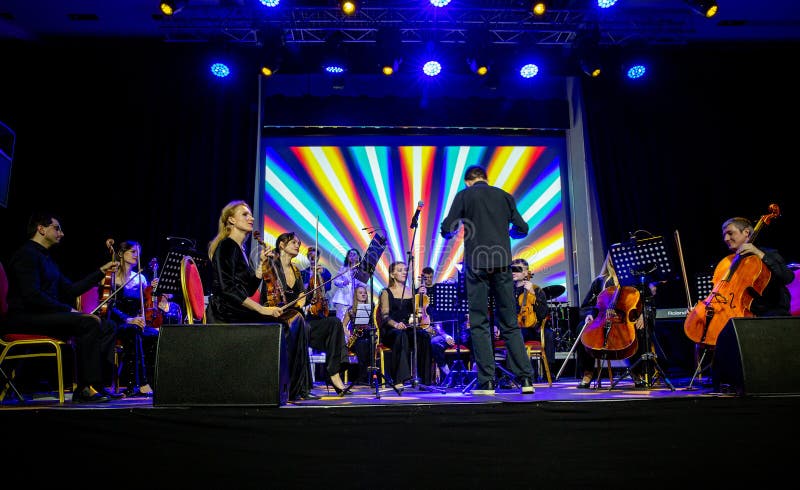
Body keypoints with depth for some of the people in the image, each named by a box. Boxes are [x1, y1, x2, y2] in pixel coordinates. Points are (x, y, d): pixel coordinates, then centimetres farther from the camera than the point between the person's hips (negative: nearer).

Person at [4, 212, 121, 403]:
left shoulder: (46, 257, 22)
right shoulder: (27, 254, -9)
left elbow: (70, 290, 21)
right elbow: (32, 296, -21)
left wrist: (101, 272, 19)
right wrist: (68, 310, -19)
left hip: (48, 315, 10)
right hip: (27, 317, -10)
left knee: (108, 327, -3)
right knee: (90, 324, -29)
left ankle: (97, 384, -10)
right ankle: (83, 388, -24)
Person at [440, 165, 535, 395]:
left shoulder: (464, 195, 4)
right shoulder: (504, 196, 13)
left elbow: (447, 229, -3)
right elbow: (523, 229, 13)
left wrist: (452, 231, 20)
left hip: (477, 264, -3)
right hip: (502, 263, 3)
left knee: (479, 323, 1)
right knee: (510, 323, 8)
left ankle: (487, 382, -1)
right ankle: (525, 378, 6)